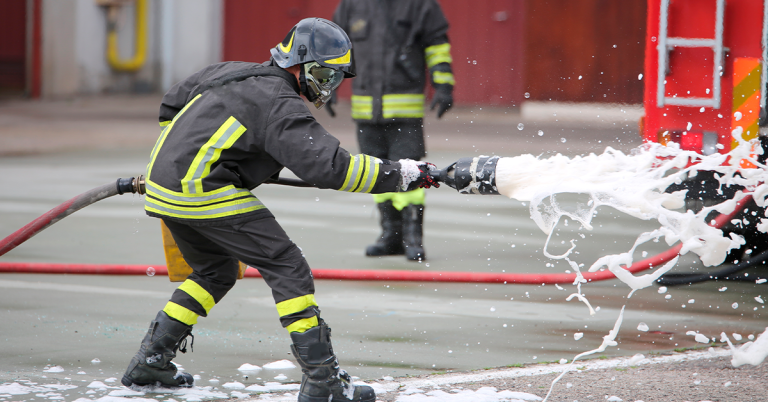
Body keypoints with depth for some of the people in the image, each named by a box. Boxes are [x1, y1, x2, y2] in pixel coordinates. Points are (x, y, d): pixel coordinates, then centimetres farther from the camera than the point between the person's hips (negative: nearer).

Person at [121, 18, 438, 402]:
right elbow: (328, 165, -21)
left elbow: (173, 102, 31)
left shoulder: (234, 72, 18)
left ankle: (150, 361, 26)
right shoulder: (279, 105, -10)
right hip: (204, 192, -9)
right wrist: (400, 174, -16)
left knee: (215, 271, 26)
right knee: (287, 268, -5)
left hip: (163, 188, 9)